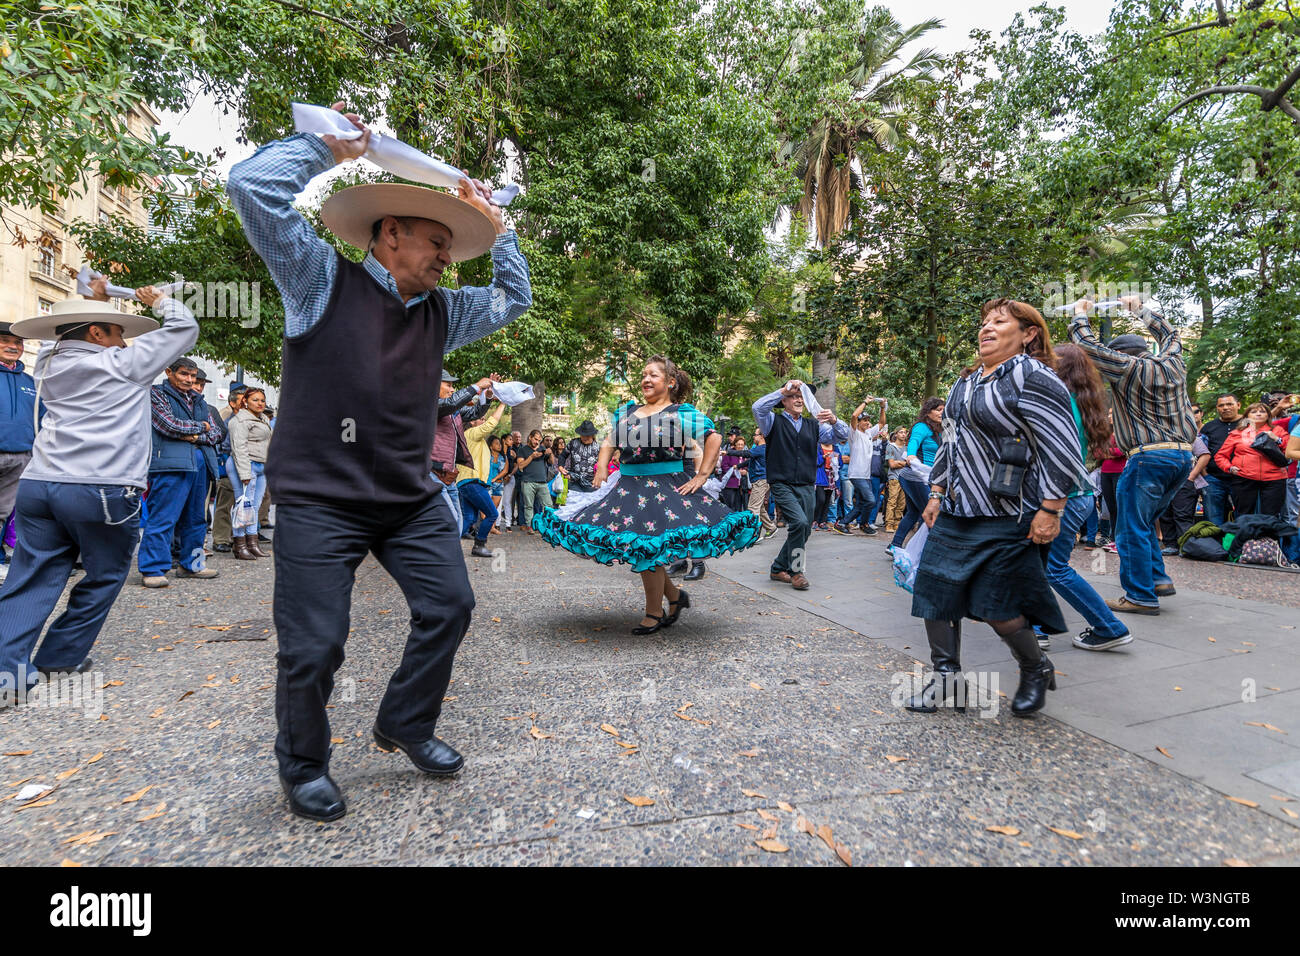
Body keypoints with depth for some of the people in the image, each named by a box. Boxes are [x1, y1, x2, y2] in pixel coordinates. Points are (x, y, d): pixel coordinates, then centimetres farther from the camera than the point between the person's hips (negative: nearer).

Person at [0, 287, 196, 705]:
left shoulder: (50, 361, 15)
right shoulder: (124, 364, -1)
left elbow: (67, 334, 39)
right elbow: (184, 327, 5)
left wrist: (95, 300, 39)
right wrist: (158, 301, 21)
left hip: (38, 484, 6)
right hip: (103, 490, -6)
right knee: (103, 577, 12)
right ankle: (60, 658, 20)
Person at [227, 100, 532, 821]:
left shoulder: (441, 311, 14)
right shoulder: (323, 281, -2)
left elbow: (514, 299, 20)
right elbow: (252, 184, -10)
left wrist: (494, 225, 15)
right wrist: (329, 148, 1)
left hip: (412, 498, 6)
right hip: (320, 500, -6)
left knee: (449, 607, 6)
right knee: (313, 647, -1)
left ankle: (404, 724, 29)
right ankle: (302, 765, 26)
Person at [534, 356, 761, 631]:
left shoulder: (681, 413, -4)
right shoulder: (627, 411, 12)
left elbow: (714, 438, -4)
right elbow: (610, 441, 21)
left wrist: (701, 476, -9)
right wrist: (601, 468, 7)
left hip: (665, 487, -6)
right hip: (627, 487, 6)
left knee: (647, 549, -4)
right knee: (636, 549, 5)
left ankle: (654, 613, 16)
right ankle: (675, 595, 27)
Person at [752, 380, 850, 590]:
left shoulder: (814, 425, 16)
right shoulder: (774, 421, 5)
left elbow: (842, 435, 8)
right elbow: (758, 407, -15)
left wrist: (834, 420, -13)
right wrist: (784, 390, -15)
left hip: (806, 487, 5)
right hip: (782, 485, -5)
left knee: (803, 531, 7)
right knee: (799, 522, -23)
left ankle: (779, 569, 24)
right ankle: (796, 571, -8)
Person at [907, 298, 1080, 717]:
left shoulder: (1031, 376, -10)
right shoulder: (966, 381, 15)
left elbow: (1060, 448, -16)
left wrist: (1050, 511, -19)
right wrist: (936, 494, 16)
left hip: (1006, 515, -8)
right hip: (956, 511, 8)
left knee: (994, 606, -1)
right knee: (934, 590, 5)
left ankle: (1037, 670, 28)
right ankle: (946, 676, 20)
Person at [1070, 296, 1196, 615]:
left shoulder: (1130, 368, -9)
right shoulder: (1172, 362, 11)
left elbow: (1088, 346, -4)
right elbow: (1168, 333, 32)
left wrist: (1080, 315, 12)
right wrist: (1140, 309, 41)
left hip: (1150, 457, -8)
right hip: (1184, 455, 8)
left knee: (1133, 529, -1)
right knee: (1143, 523, 20)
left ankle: (1141, 596, 2)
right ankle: (1158, 579, 19)